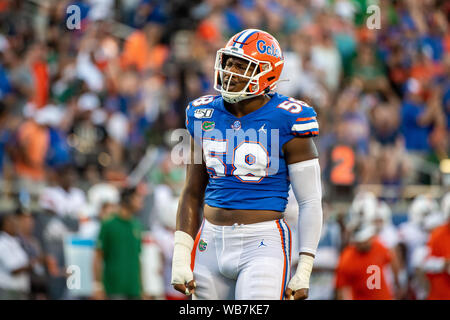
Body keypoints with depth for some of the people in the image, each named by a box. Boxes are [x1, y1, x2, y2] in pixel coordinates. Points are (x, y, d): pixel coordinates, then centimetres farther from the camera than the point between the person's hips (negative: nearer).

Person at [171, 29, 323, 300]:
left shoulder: (286, 121, -8)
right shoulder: (204, 115, 7)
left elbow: (310, 202, -4)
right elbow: (193, 193, 14)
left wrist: (304, 272, -9)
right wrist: (180, 257, 5)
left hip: (263, 244, -5)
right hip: (211, 244, 5)